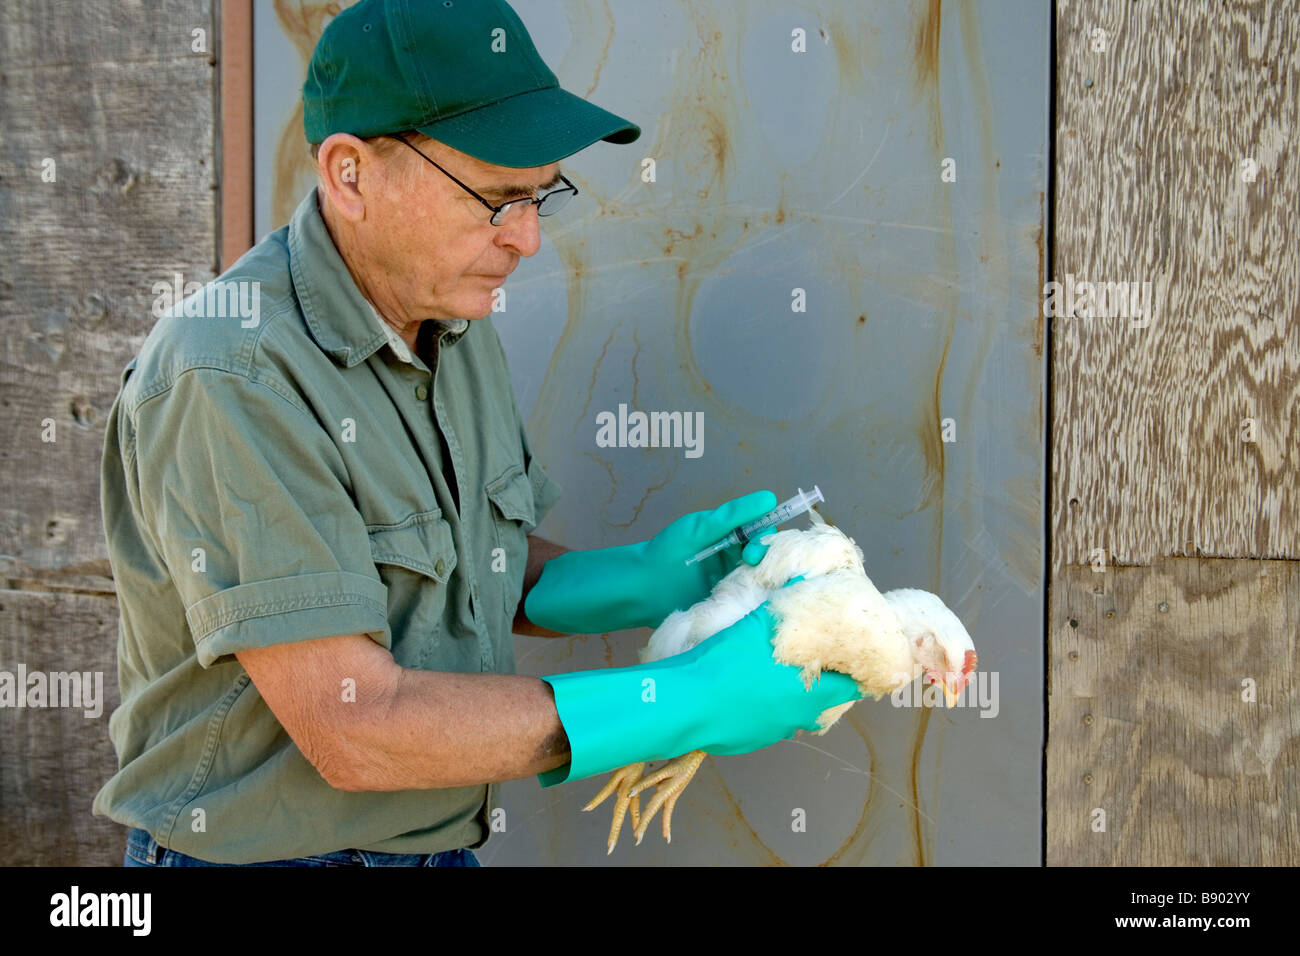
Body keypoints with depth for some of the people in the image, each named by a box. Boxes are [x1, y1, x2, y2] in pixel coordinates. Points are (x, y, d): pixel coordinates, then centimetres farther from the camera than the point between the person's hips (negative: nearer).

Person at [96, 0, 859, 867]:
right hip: (260, 852, -7)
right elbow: (353, 730, -27)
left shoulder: (459, 323, 2)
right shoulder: (232, 379, -25)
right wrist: (689, 706, -26)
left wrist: (642, 579, -10)